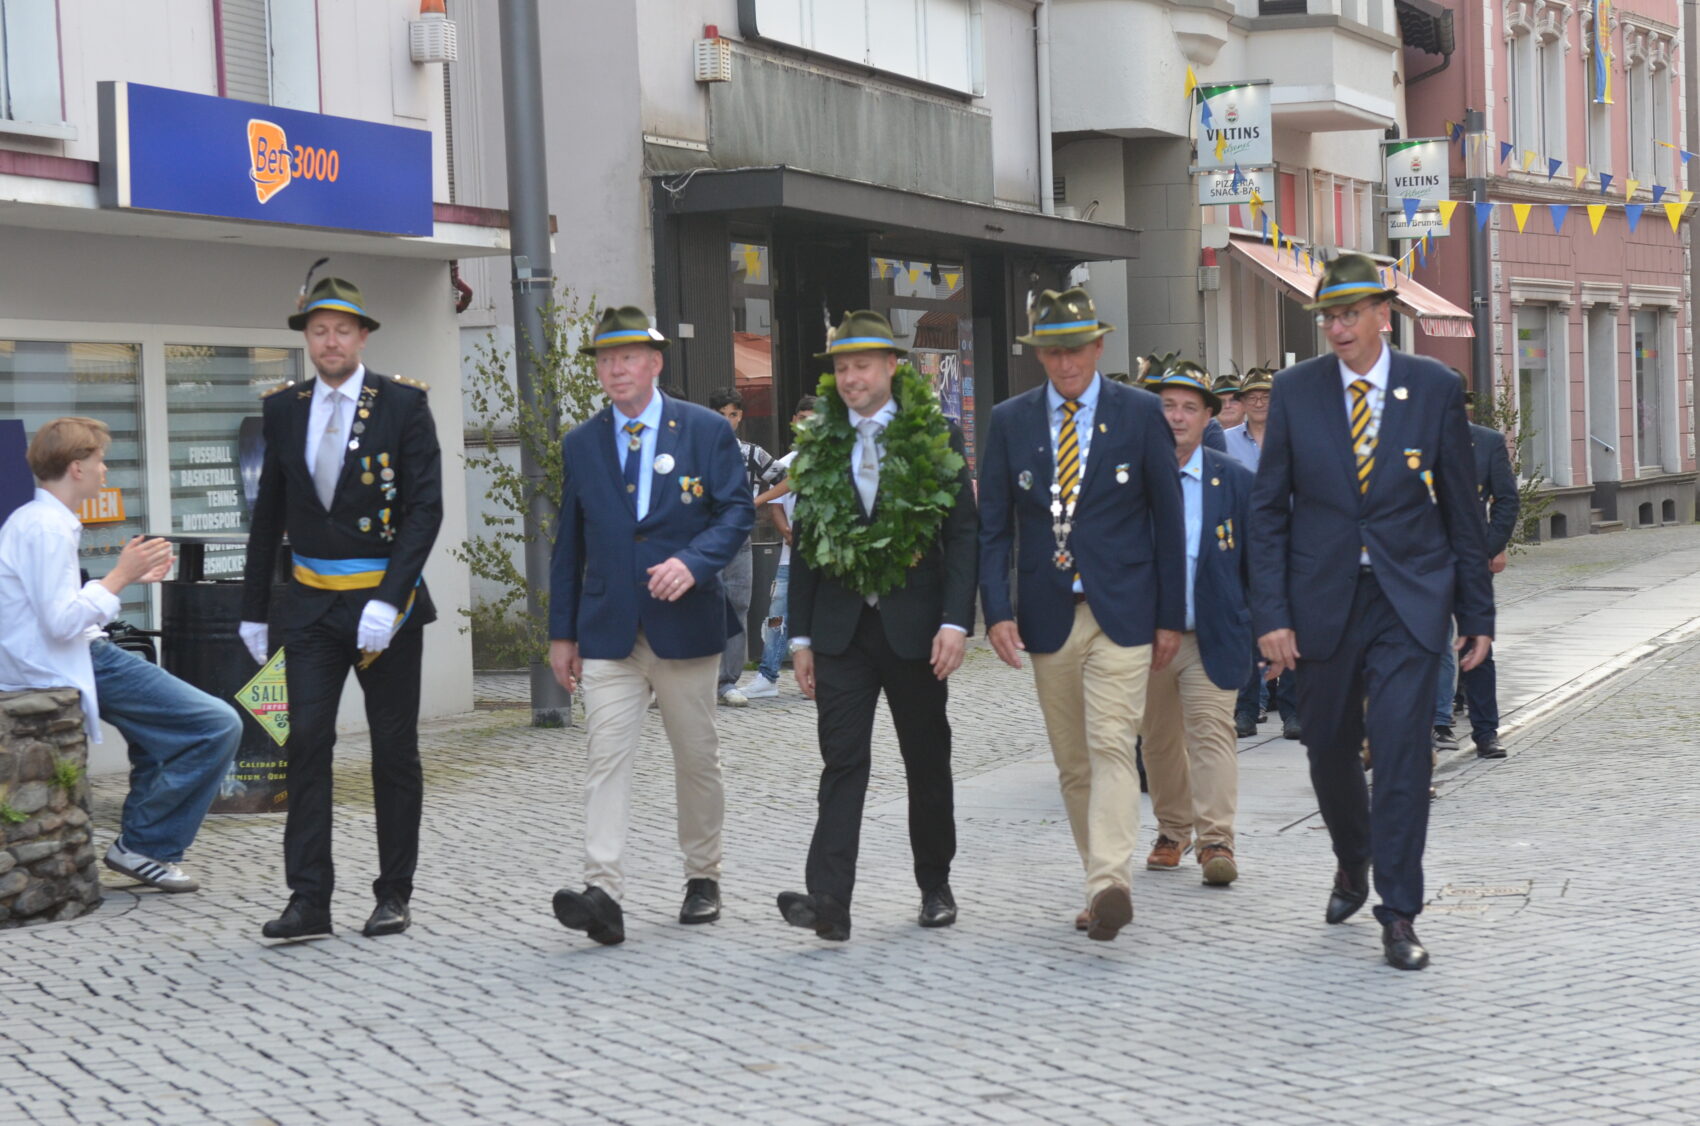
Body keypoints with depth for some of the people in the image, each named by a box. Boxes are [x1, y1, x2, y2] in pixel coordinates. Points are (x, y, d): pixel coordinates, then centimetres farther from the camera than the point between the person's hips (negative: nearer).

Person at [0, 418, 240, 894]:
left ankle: (139, 841, 37)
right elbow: (62, 624, -24)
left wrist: (127, 577, 18)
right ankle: (145, 846, -2)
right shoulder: (47, 528, -18)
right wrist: (119, 576, -15)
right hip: (70, 666, -11)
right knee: (218, 726, -13)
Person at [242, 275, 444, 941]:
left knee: (394, 751, 5)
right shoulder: (284, 408, 7)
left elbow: (425, 508, -10)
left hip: (385, 602, -3)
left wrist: (387, 600, -19)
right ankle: (309, 901, -3)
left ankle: (394, 895, 16)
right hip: (310, 604, 3)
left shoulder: (403, 404, -5)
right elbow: (269, 514, 13)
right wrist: (253, 609, 12)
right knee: (306, 743, -5)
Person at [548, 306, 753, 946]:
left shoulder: (706, 431, 2)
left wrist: (693, 561, -20)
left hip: (685, 623, -1)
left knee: (697, 757, 9)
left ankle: (703, 879, 25)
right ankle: (604, 894, -17)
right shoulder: (580, 445, 10)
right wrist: (561, 633, 10)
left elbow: (738, 510, -2)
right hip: (608, 630, 1)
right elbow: (570, 542, 13)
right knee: (605, 756, -10)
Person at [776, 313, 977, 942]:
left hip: (914, 623, -1)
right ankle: (828, 900, -14)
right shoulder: (819, 444, 7)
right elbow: (804, 544, 9)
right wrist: (801, 635, 4)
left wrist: (955, 622, -13)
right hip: (840, 629, 1)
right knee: (842, 762, -7)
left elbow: (962, 534, -4)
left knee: (928, 761, 10)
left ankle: (936, 885, 25)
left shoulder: (937, 438, -1)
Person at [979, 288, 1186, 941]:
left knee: (1111, 747, -15)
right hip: (1048, 616, 3)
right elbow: (992, 526, 6)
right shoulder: (1010, 421, 6)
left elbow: (1168, 516, 3)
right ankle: (1102, 886, 17)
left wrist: (1171, 616, 1)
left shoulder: (1140, 414, 1)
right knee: (1073, 763, 8)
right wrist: (997, 611, -7)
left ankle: (1110, 884, -22)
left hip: (1121, 611, -3)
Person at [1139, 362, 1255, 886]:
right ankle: (1172, 831, 26)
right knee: (1160, 739, 11)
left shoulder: (1235, 481, 1)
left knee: (1212, 732, -10)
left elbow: (1257, 559, 5)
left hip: (1212, 636, -1)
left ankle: (1215, 841, -11)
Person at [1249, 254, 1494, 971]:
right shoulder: (1296, 391, 1)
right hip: (1324, 600, 2)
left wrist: (1477, 613, 4)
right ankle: (1353, 863, 41)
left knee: (1402, 745, -11)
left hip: (1410, 597, -2)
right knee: (1329, 751, 12)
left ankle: (1399, 915, -3)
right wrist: (1271, 614, -5)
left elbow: (1462, 508, 4)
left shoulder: (1435, 389, -1)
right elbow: (1268, 509, 2)